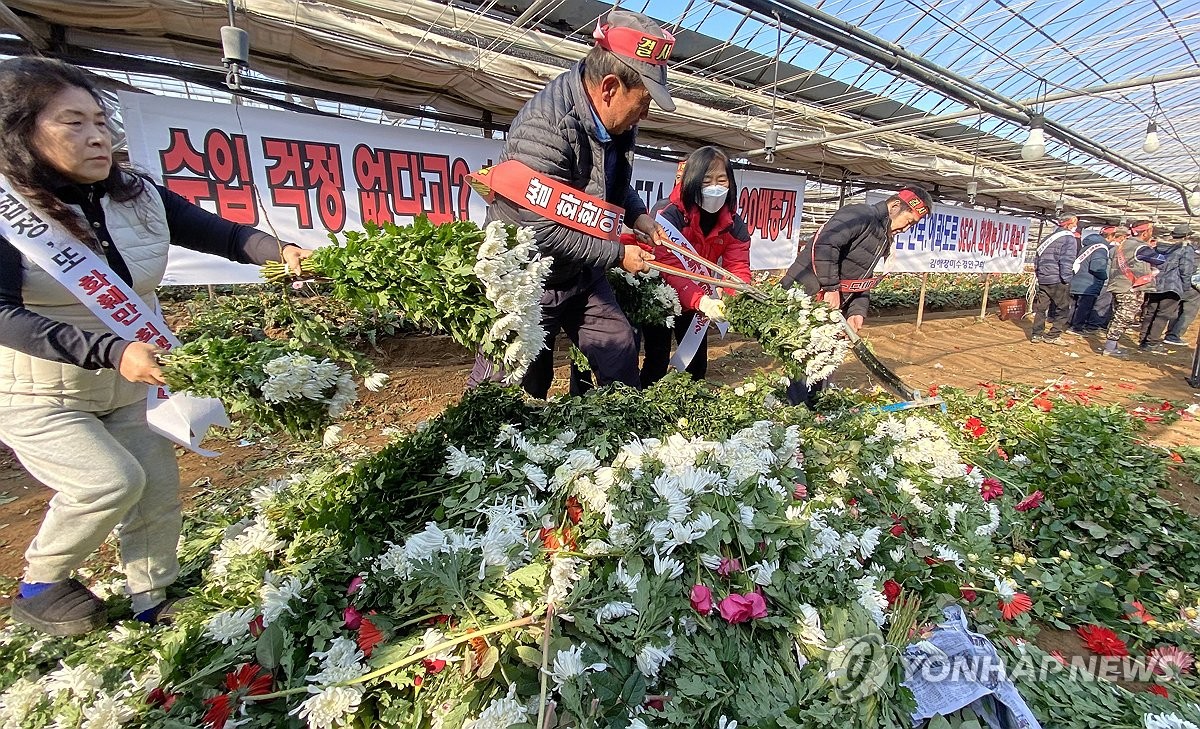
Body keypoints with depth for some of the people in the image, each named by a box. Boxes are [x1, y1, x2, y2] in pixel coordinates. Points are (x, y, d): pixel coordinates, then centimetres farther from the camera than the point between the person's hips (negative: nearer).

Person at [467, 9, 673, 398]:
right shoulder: (544, 126, -26)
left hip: (582, 274, 8)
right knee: (514, 390, 3)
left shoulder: (614, 119, -1)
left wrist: (638, 216, -1)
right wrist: (618, 254, -19)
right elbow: (545, 230, -29)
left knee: (620, 351, 11)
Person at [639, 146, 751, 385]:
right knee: (658, 359, -4)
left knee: (698, 360, 11)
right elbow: (670, 268, -37)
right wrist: (701, 301, -54)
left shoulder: (735, 226, -11)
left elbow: (738, 268, -19)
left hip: (698, 298, 5)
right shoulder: (672, 217, -27)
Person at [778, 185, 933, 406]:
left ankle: (813, 410, 25)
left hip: (831, 307, 10)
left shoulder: (885, 240, 21)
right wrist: (831, 287, -23)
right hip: (804, 296, -10)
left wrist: (857, 311, 0)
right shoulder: (860, 215, -10)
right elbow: (825, 244, -26)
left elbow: (863, 281, 17)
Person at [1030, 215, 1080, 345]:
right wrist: (1066, 279, -13)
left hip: (1042, 279, 6)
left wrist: (1037, 274, 19)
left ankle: (1037, 334, 10)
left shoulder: (1048, 238, 15)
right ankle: (1053, 336, 3)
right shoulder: (1070, 239, -6)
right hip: (1057, 280, -6)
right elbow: (1066, 261, -15)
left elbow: (1037, 258, 17)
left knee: (1041, 307, 9)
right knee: (1063, 309, 3)